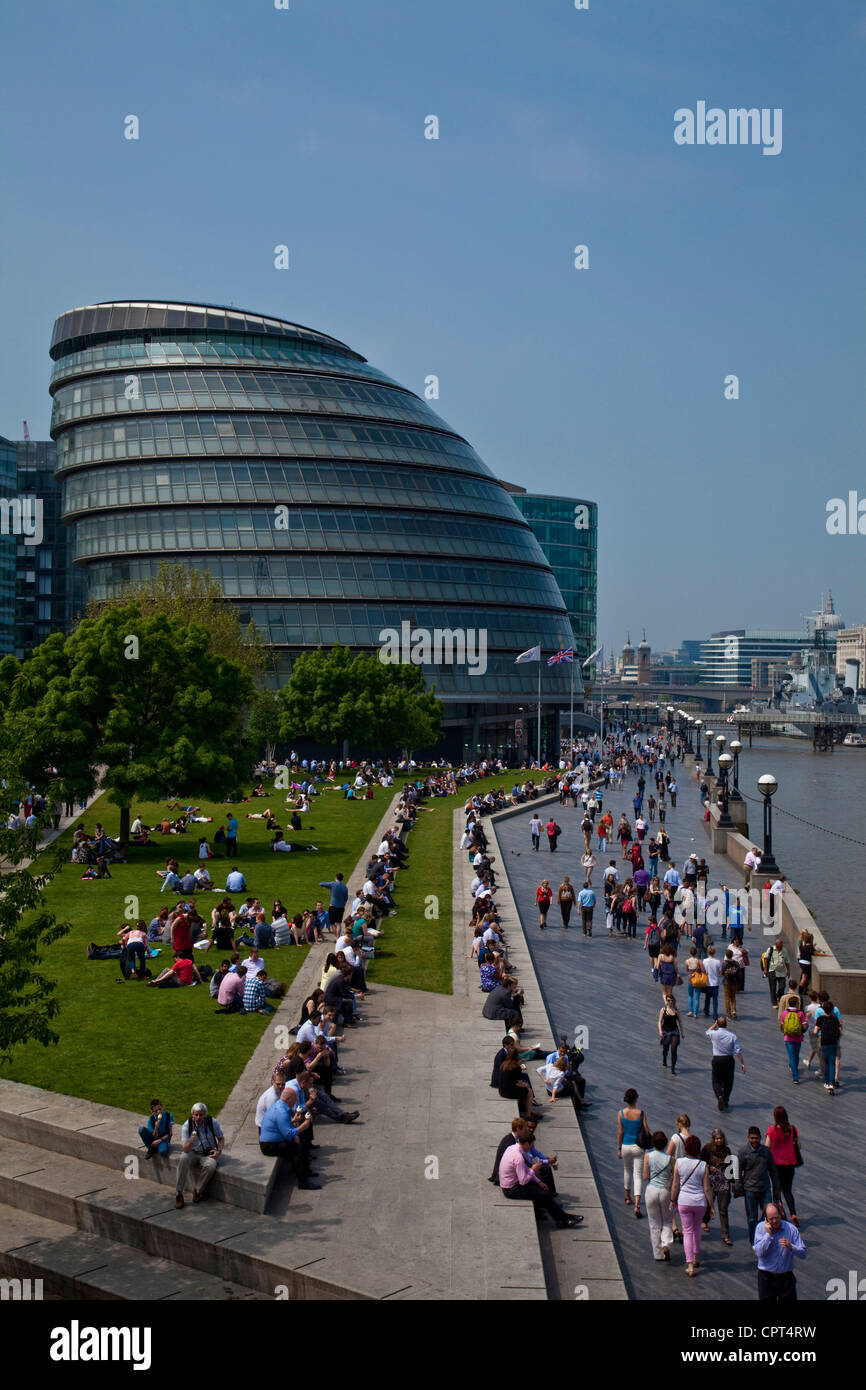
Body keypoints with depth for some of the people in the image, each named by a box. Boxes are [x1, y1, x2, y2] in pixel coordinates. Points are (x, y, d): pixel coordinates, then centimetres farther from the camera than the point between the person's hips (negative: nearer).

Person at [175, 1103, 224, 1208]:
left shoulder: (213, 1122, -10)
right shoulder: (187, 1125, -12)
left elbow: (221, 1139, 7)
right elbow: (185, 1149, -19)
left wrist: (219, 1151, -11)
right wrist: (191, 1141, -39)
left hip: (209, 1154, 0)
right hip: (193, 1153, 0)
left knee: (210, 1166, -34)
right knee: (183, 1158, -33)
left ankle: (197, 1191, -10)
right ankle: (179, 1193, -24)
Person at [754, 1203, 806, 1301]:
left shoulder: (791, 1228, -6)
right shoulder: (761, 1228, -5)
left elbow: (803, 1254, -7)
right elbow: (759, 1252, -15)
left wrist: (790, 1247, -25)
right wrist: (768, 1234, -19)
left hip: (786, 1276, 0)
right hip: (766, 1277, 0)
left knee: (790, 1300, 0)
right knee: (766, 1300, 3)